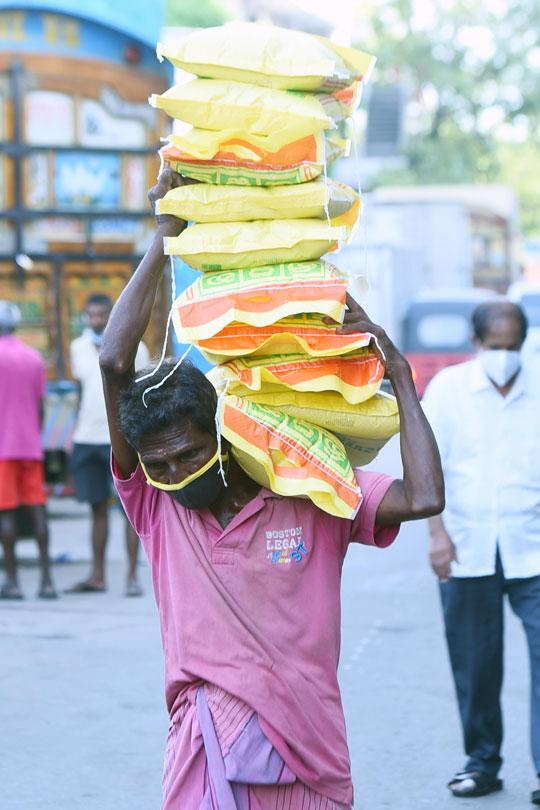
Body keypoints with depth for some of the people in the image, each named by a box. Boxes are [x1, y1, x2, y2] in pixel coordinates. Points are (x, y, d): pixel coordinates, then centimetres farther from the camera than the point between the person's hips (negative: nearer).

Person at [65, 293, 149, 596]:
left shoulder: (133, 348, -3)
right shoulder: (78, 347, 10)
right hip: (87, 438, 4)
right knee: (98, 508, 9)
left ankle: (133, 576, 1)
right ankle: (97, 576, 14)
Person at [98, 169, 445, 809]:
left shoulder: (316, 498, 3)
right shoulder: (155, 506, 1)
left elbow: (423, 498, -11)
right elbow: (115, 364, -7)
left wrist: (399, 376, -5)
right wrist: (164, 236, -4)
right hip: (207, 757, -1)